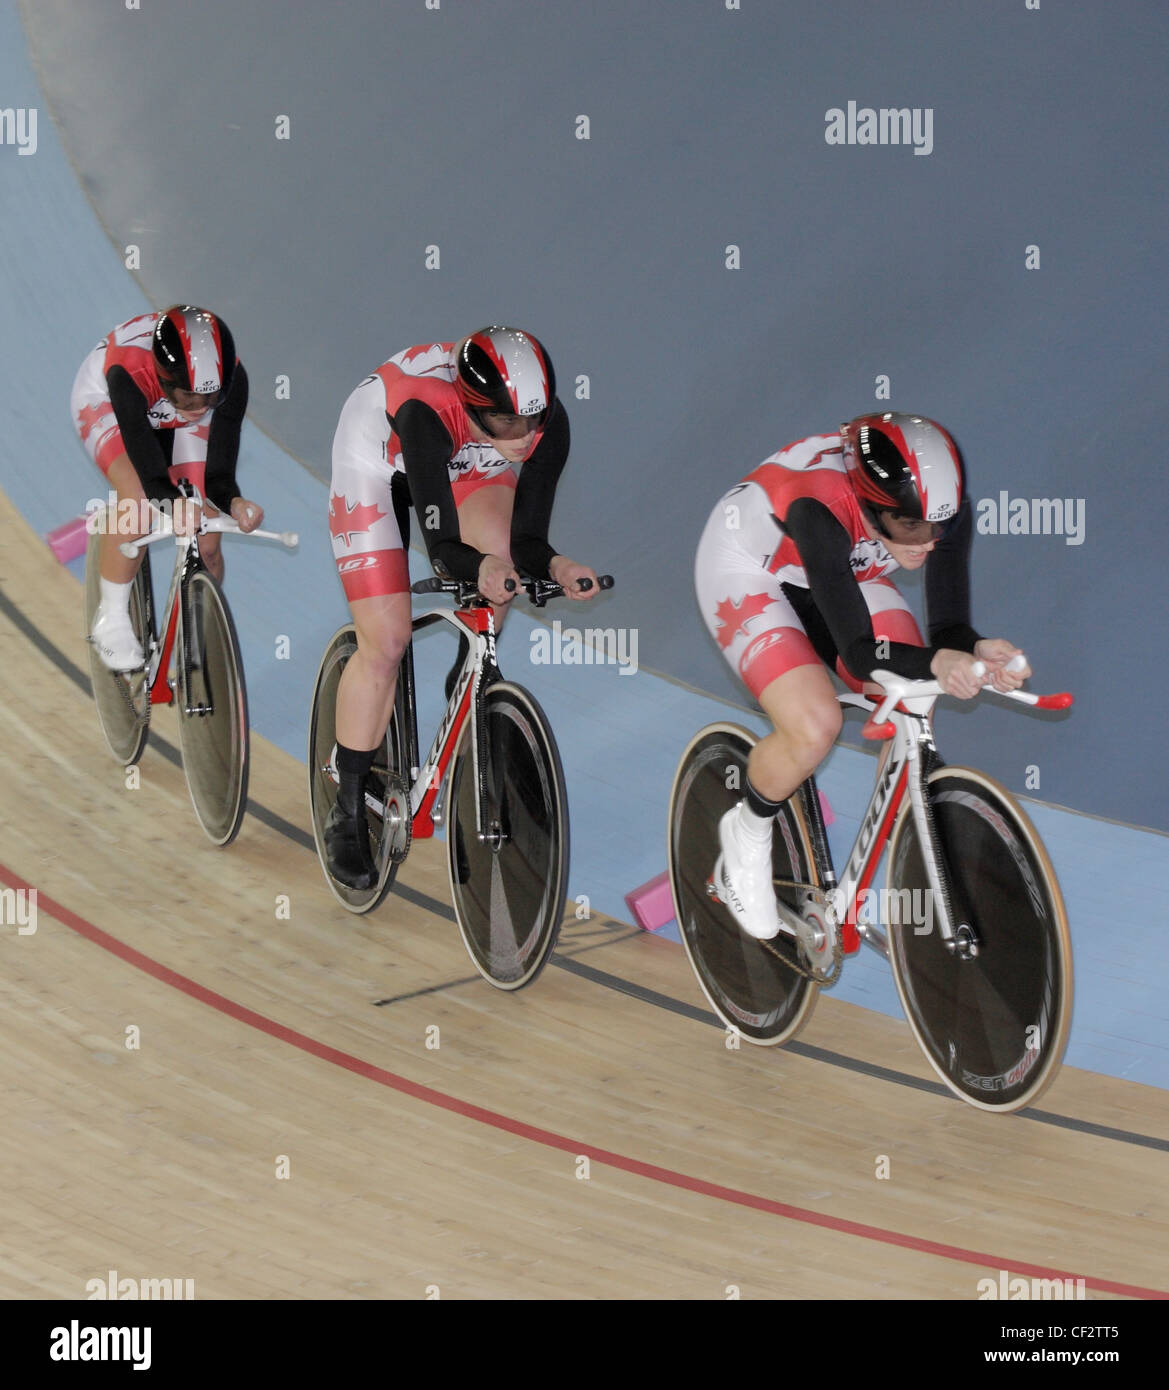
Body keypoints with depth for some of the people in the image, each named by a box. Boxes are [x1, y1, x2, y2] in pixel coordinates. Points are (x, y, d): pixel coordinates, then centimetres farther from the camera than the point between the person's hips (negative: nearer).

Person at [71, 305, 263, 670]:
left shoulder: (232, 379, -33)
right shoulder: (130, 374, -42)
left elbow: (219, 467, -35)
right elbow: (143, 448, -51)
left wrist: (232, 501, -54)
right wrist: (173, 501, -68)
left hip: (178, 422, 3)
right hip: (106, 403, -3)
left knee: (206, 544, -9)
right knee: (139, 500, -32)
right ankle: (111, 620, -13)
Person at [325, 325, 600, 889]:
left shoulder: (548, 424, -30)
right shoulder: (427, 413, -43)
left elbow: (526, 540, -24)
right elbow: (441, 543, -43)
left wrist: (553, 565, -44)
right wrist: (479, 567, -63)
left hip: (465, 459, 4)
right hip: (377, 454, -4)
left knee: (504, 565, -24)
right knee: (386, 642, -9)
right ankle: (347, 812, 5)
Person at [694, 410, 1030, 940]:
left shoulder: (942, 509, -27)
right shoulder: (821, 508, -42)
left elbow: (949, 626, -21)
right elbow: (859, 651, -42)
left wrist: (976, 649, -44)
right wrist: (933, 662, -60)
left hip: (846, 573, 6)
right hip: (746, 566, -6)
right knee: (814, 727, -26)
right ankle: (747, 834, 4)